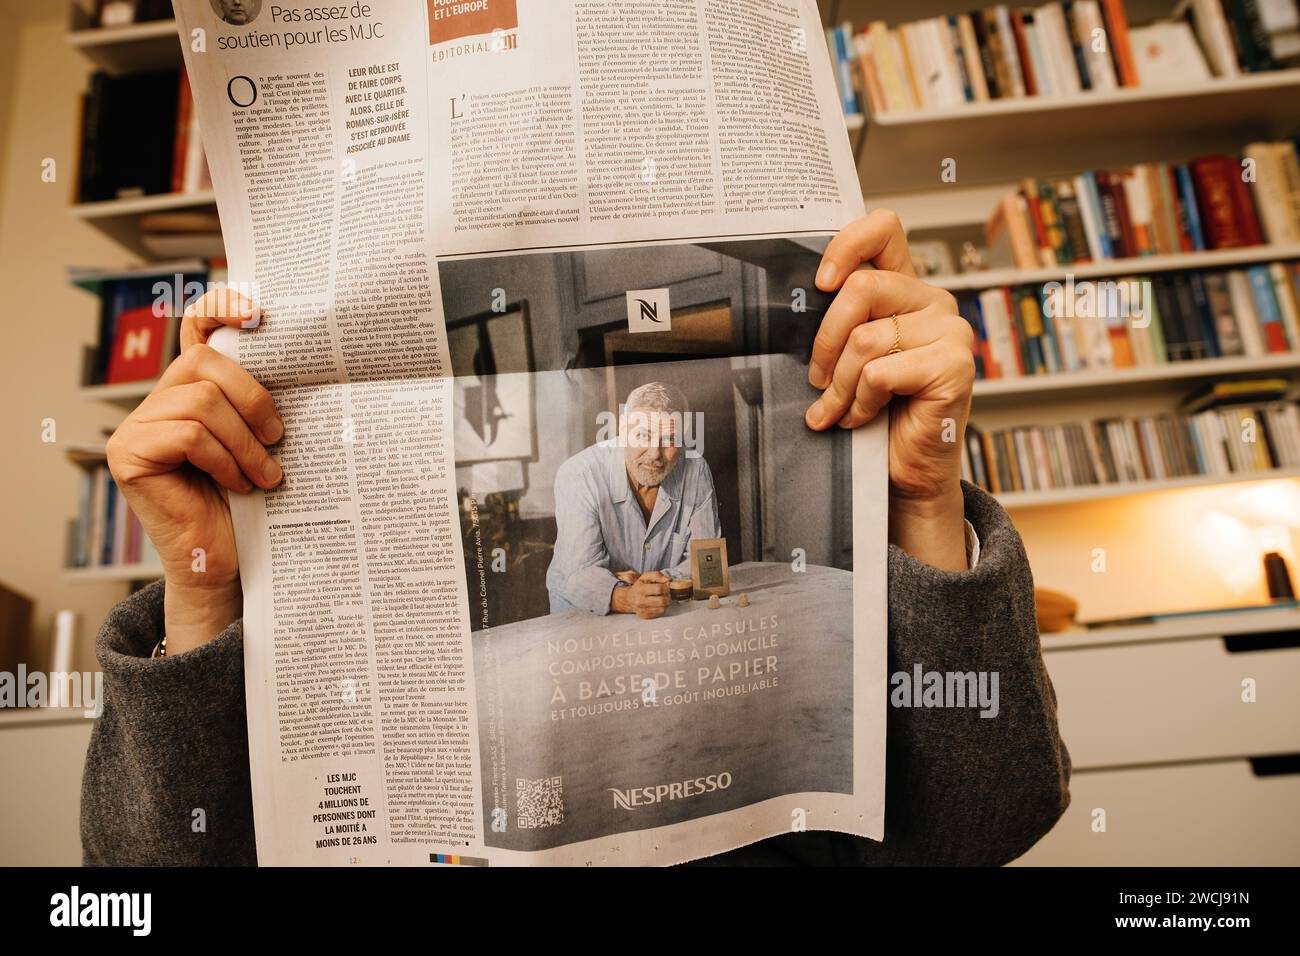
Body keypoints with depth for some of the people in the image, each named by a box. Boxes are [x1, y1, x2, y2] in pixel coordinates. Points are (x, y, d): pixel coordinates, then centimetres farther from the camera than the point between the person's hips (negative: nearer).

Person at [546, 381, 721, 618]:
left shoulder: (696, 471, -10)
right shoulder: (577, 475, -21)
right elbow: (581, 573, -26)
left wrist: (662, 583, -25)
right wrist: (625, 599, -45)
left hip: (669, 610, 4)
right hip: (580, 607, -4)